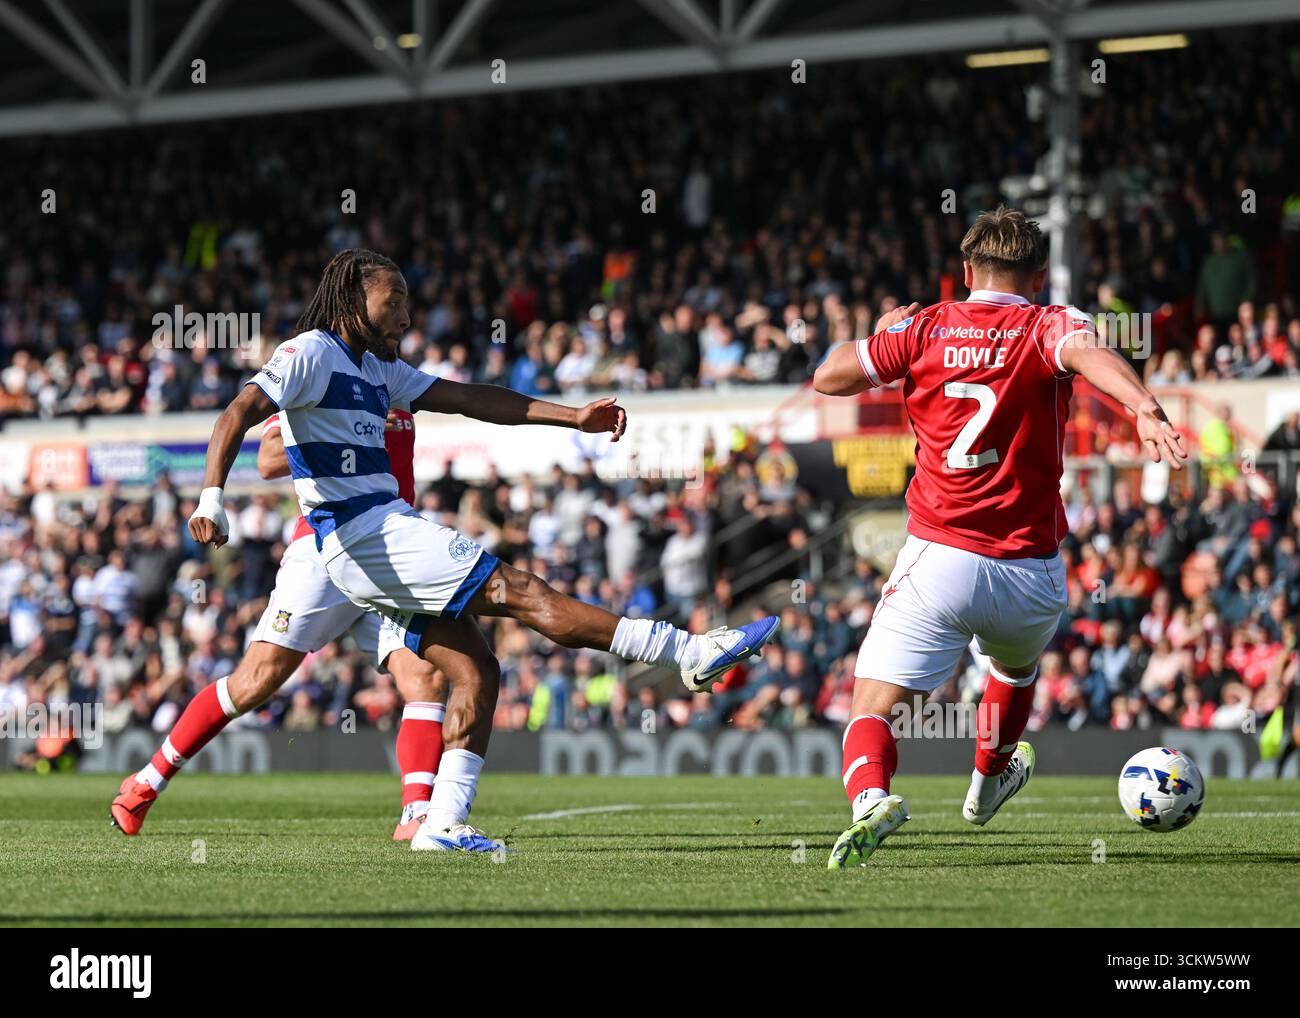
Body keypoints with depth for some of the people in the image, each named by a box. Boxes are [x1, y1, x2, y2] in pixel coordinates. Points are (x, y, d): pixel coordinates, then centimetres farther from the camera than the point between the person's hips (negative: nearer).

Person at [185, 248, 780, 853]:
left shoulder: (376, 368, 22)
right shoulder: (310, 355, -5)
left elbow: (465, 398, 22)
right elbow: (239, 414, -17)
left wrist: (574, 417, 16)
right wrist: (212, 498, -34)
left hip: (388, 529, 10)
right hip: (362, 536, -10)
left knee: (477, 673, 3)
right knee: (521, 592, -12)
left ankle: (443, 824, 0)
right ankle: (693, 653, -14)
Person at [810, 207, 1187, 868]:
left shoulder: (923, 329, 2)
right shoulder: (1048, 327, -2)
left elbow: (829, 377, 10)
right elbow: (1091, 355, -26)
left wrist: (883, 332, 28)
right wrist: (1146, 410, -44)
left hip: (938, 560, -1)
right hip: (1031, 573, 1)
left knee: (871, 708, -4)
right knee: (1016, 667, 35)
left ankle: (871, 799, -35)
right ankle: (988, 783, 57)